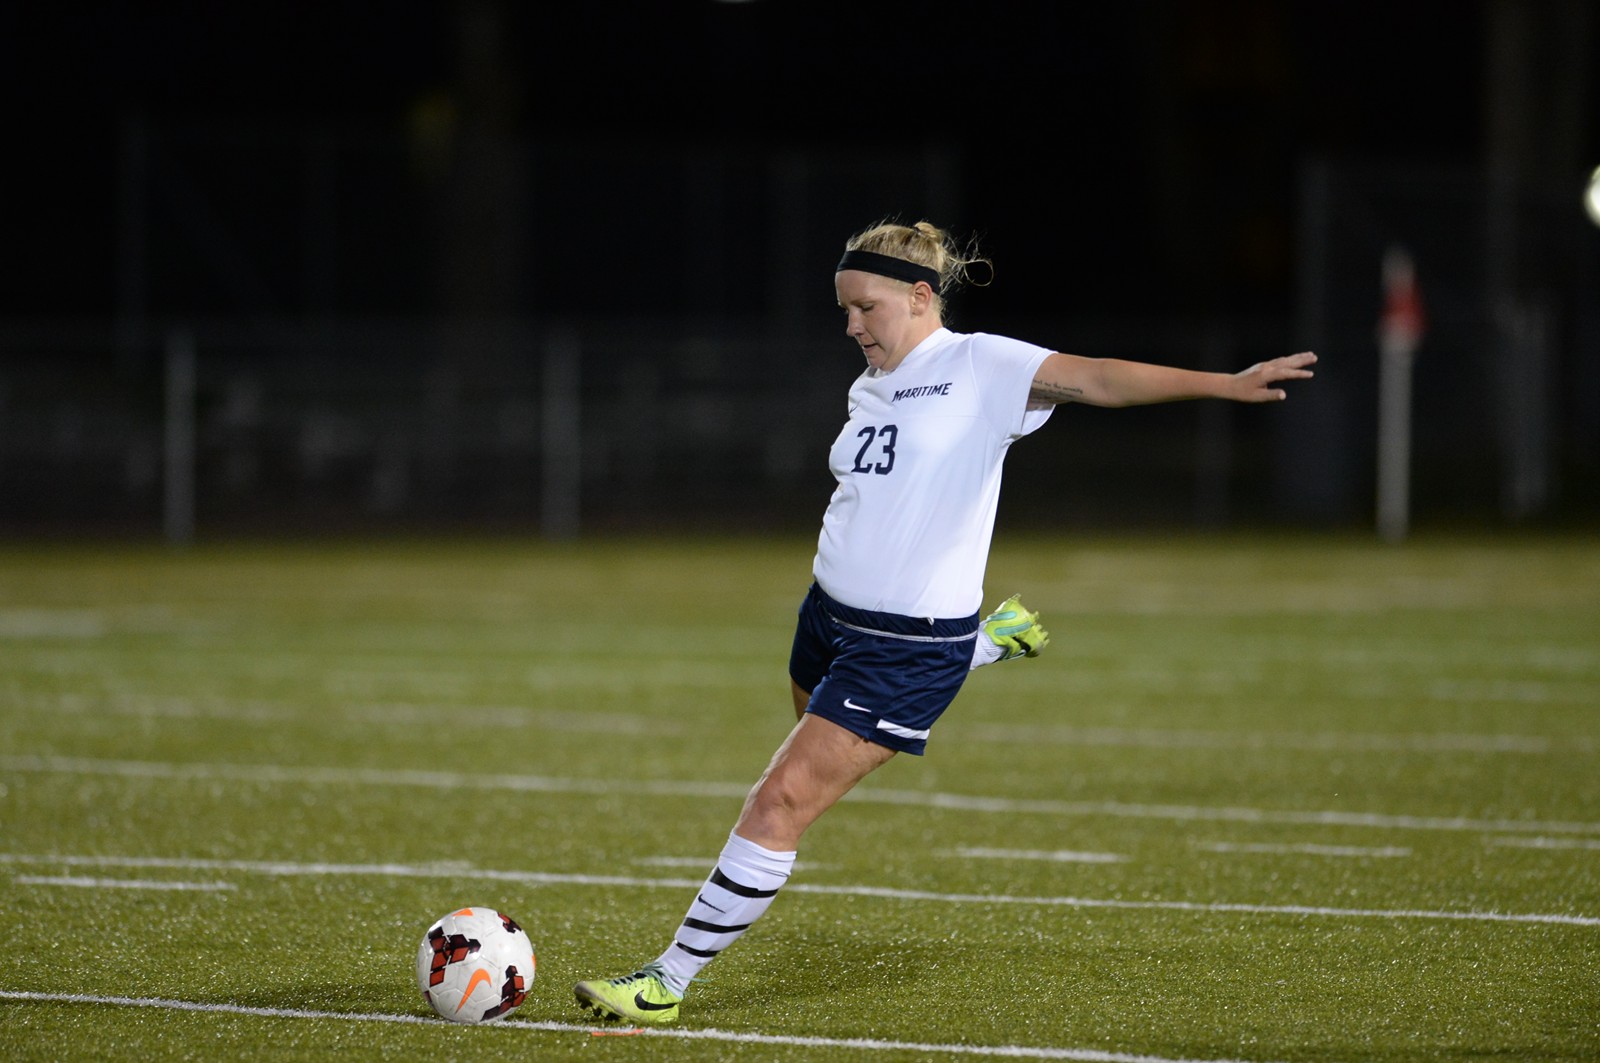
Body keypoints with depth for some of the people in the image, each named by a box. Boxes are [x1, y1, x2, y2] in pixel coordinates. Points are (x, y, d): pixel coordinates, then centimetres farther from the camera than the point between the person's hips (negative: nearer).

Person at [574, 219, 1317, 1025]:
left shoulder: (977, 367, -11)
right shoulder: (869, 392, 10)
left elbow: (1096, 380, -21)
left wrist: (1226, 384, -30)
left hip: (907, 649, -8)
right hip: (831, 616, 8)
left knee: (783, 801, -10)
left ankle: (671, 980, -3)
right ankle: (991, 640, 45)